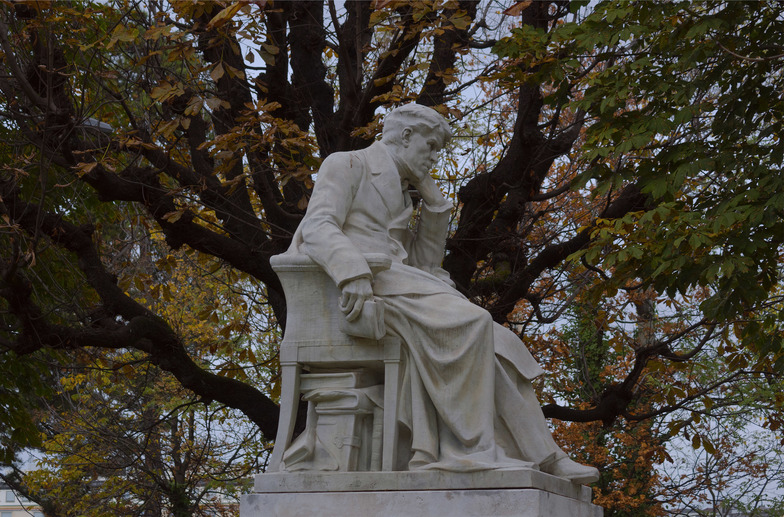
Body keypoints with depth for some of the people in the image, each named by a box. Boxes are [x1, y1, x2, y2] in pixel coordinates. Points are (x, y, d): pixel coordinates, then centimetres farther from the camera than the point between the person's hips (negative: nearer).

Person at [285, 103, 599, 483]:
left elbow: (423, 259, 24)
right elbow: (317, 227, -13)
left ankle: (543, 458, -15)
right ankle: (474, 448, -26)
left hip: (389, 288, 8)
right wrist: (354, 271, -32)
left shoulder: (395, 195, 31)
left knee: (496, 347, -9)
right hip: (345, 293, -8)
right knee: (469, 325, -27)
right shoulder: (345, 165, 5)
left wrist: (432, 197, 16)